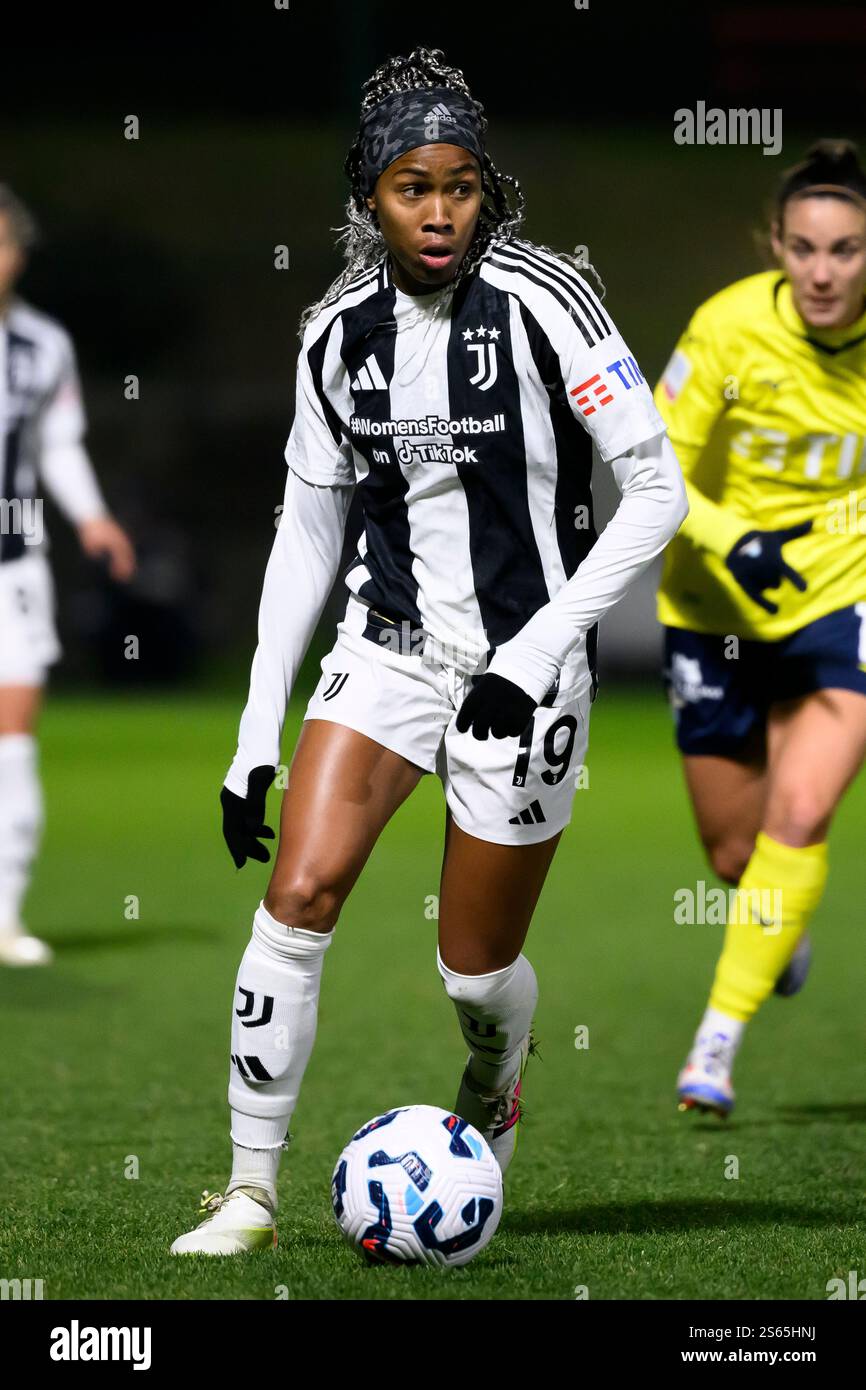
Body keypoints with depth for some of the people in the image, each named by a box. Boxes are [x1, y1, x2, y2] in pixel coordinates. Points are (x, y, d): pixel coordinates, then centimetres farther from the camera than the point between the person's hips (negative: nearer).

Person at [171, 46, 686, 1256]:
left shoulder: (539, 300, -14)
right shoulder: (340, 330, 0)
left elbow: (655, 492, -12)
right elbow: (308, 529, 8)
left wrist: (538, 651, -18)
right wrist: (256, 736, 5)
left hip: (523, 666, -3)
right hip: (389, 646, 3)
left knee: (475, 968, 5)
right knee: (297, 896, -15)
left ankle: (493, 1095, 41)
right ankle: (252, 1192, -6)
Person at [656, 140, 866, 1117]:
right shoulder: (730, 328, -18)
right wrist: (731, 541, -29)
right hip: (721, 607, 0)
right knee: (736, 856, 11)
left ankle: (718, 1041, -12)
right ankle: (781, 934, 48)